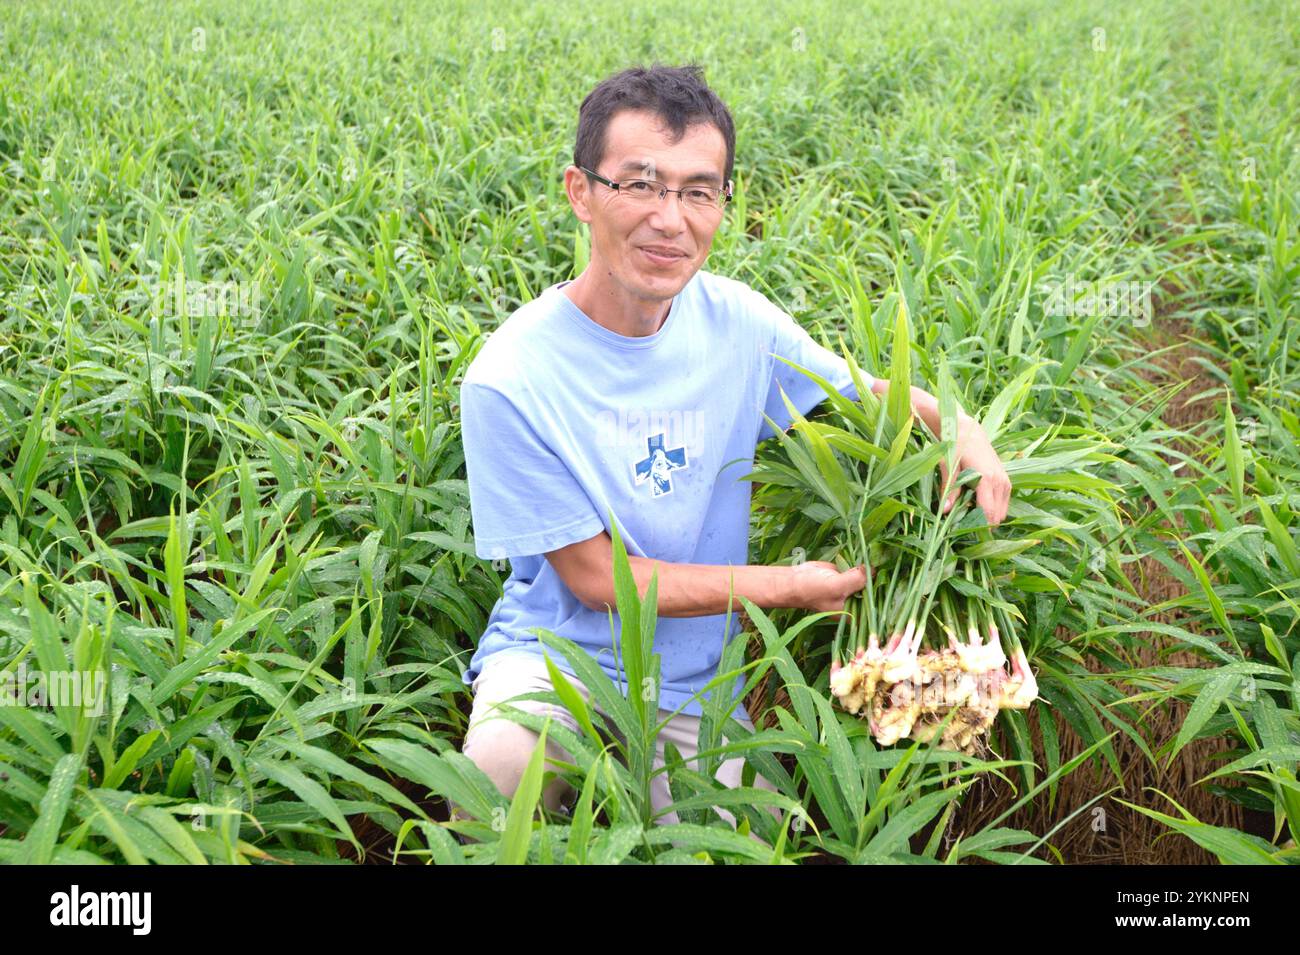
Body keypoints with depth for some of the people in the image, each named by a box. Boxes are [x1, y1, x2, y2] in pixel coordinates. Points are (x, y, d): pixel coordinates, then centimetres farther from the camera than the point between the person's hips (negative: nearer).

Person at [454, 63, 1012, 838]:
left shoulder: (734, 320, -7)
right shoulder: (511, 380, -21)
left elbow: (863, 391, 10)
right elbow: (594, 577, -15)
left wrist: (958, 424, -12)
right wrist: (788, 585, -16)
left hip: (696, 682, 4)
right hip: (554, 654, -4)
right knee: (504, 763, -34)